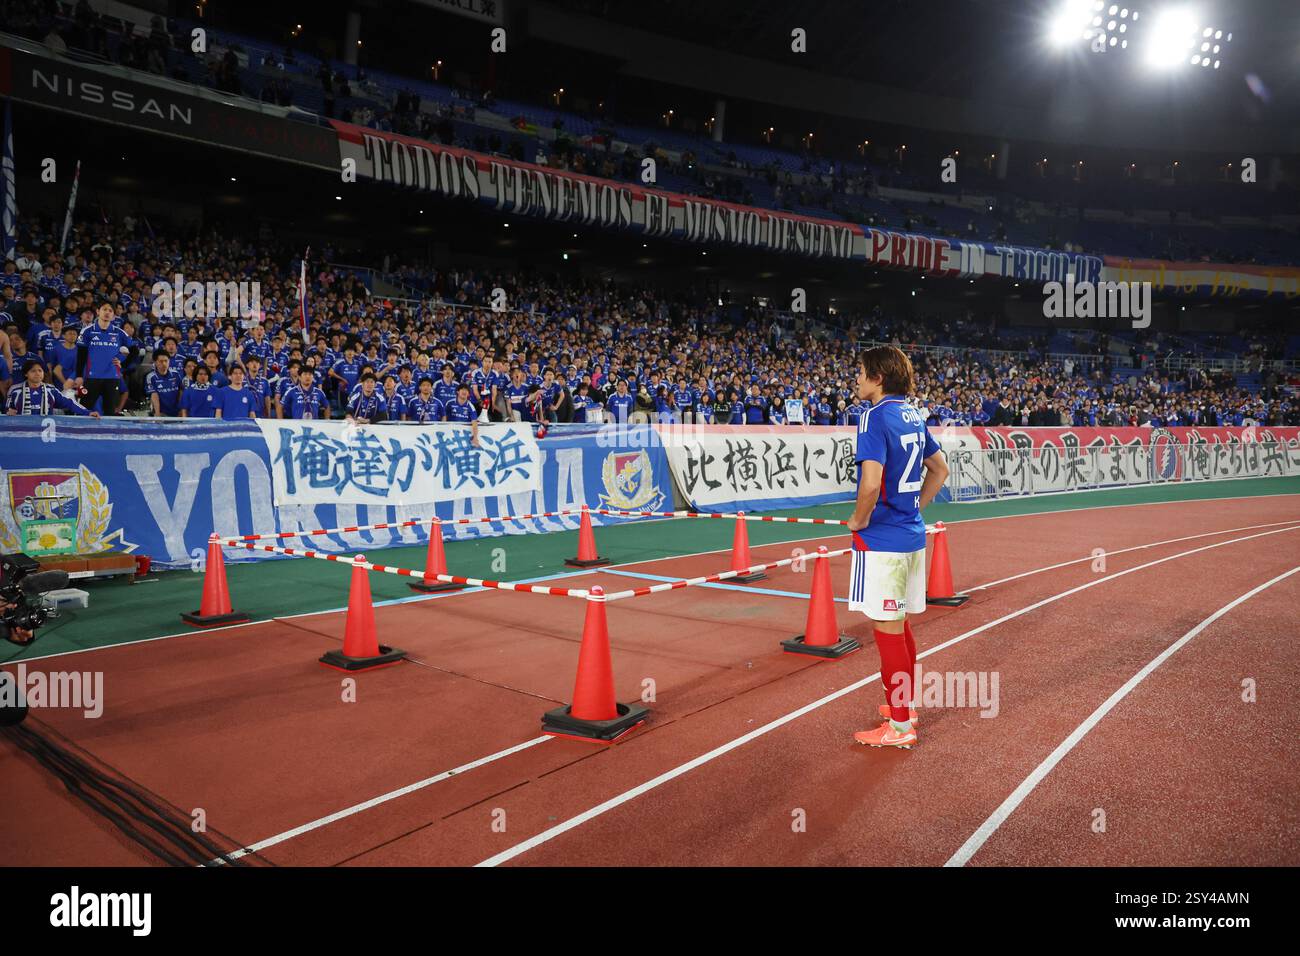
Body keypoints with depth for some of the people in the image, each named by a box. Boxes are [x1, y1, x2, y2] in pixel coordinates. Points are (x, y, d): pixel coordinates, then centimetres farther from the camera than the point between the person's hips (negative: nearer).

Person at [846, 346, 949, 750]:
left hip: (881, 539, -9)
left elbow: (870, 484, -26)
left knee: (889, 631, 0)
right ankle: (904, 706, 34)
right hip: (913, 535, 9)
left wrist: (858, 520, -10)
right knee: (900, 626, 20)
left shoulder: (875, 416, -16)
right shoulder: (913, 416, 10)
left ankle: (899, 727, 10)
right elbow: (940, 469, 21)